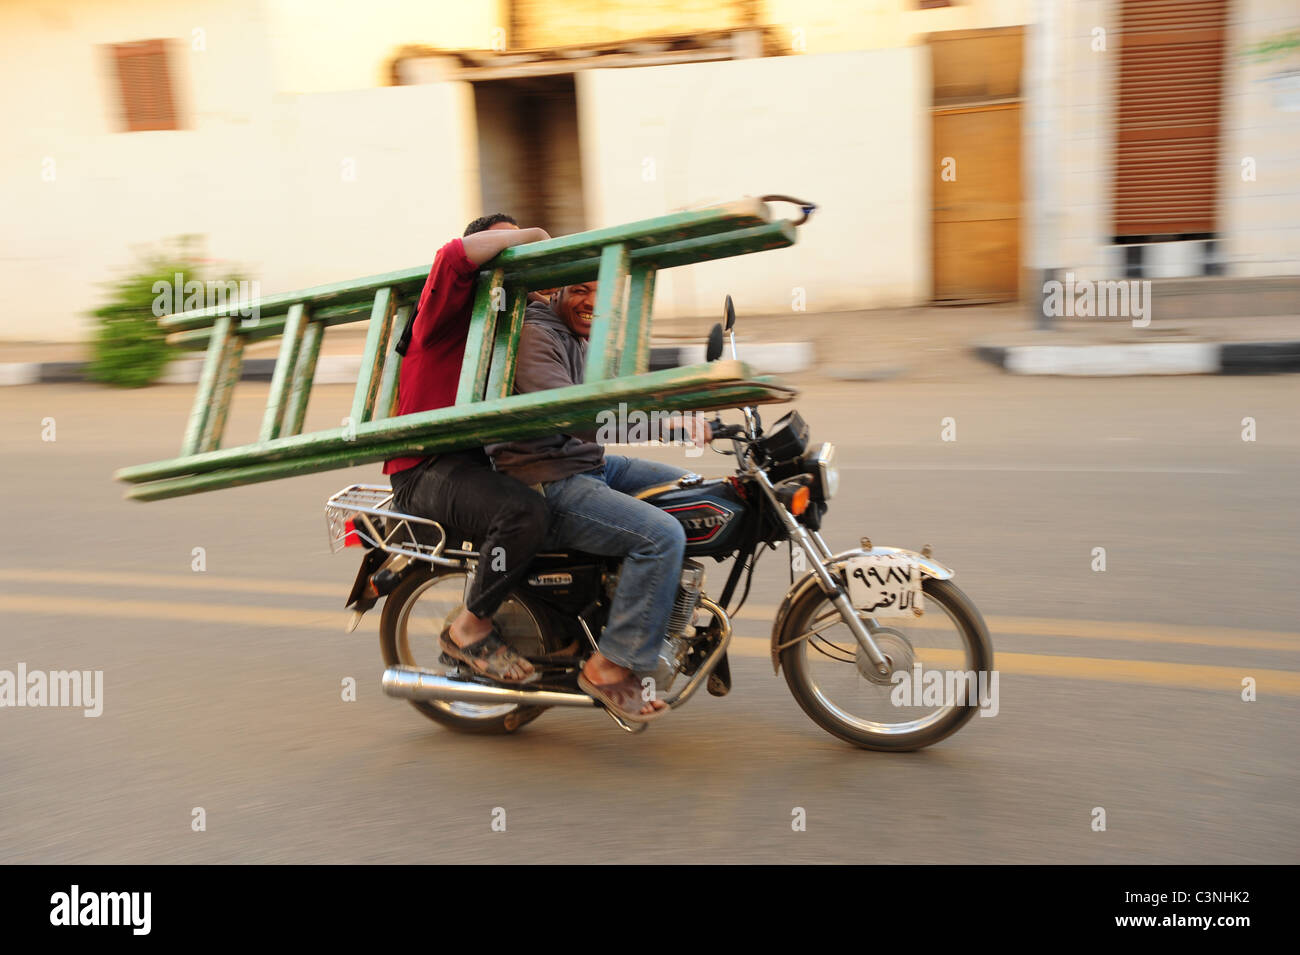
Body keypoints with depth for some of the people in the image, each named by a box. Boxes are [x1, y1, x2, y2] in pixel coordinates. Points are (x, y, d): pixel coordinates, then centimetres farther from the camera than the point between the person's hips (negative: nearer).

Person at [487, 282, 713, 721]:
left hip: (589, 464, 11)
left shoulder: (574, 341, 17)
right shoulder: (535, 335, -15)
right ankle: (611, 666, -14)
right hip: (547, 485, -11)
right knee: (662, 535, -25)